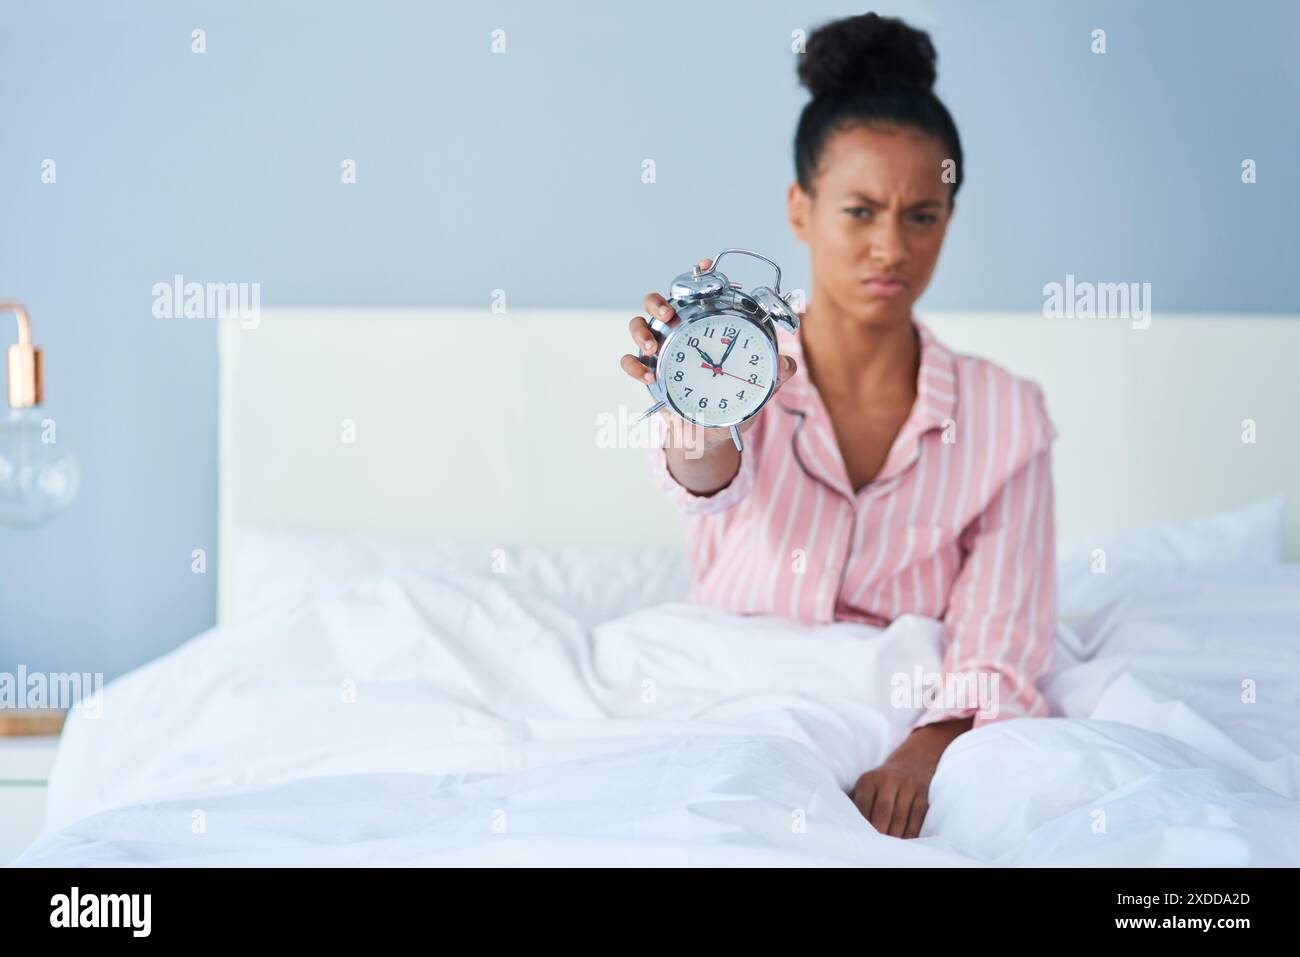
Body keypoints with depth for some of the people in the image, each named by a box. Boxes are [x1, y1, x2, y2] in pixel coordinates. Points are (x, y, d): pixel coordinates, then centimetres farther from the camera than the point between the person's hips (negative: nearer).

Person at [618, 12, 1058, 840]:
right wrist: (699, 425, -49)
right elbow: (707, 483, -23)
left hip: (908, 725, 2)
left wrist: (926, 749, -24)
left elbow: (1003, 632, -4)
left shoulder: (1006, 414, 6)